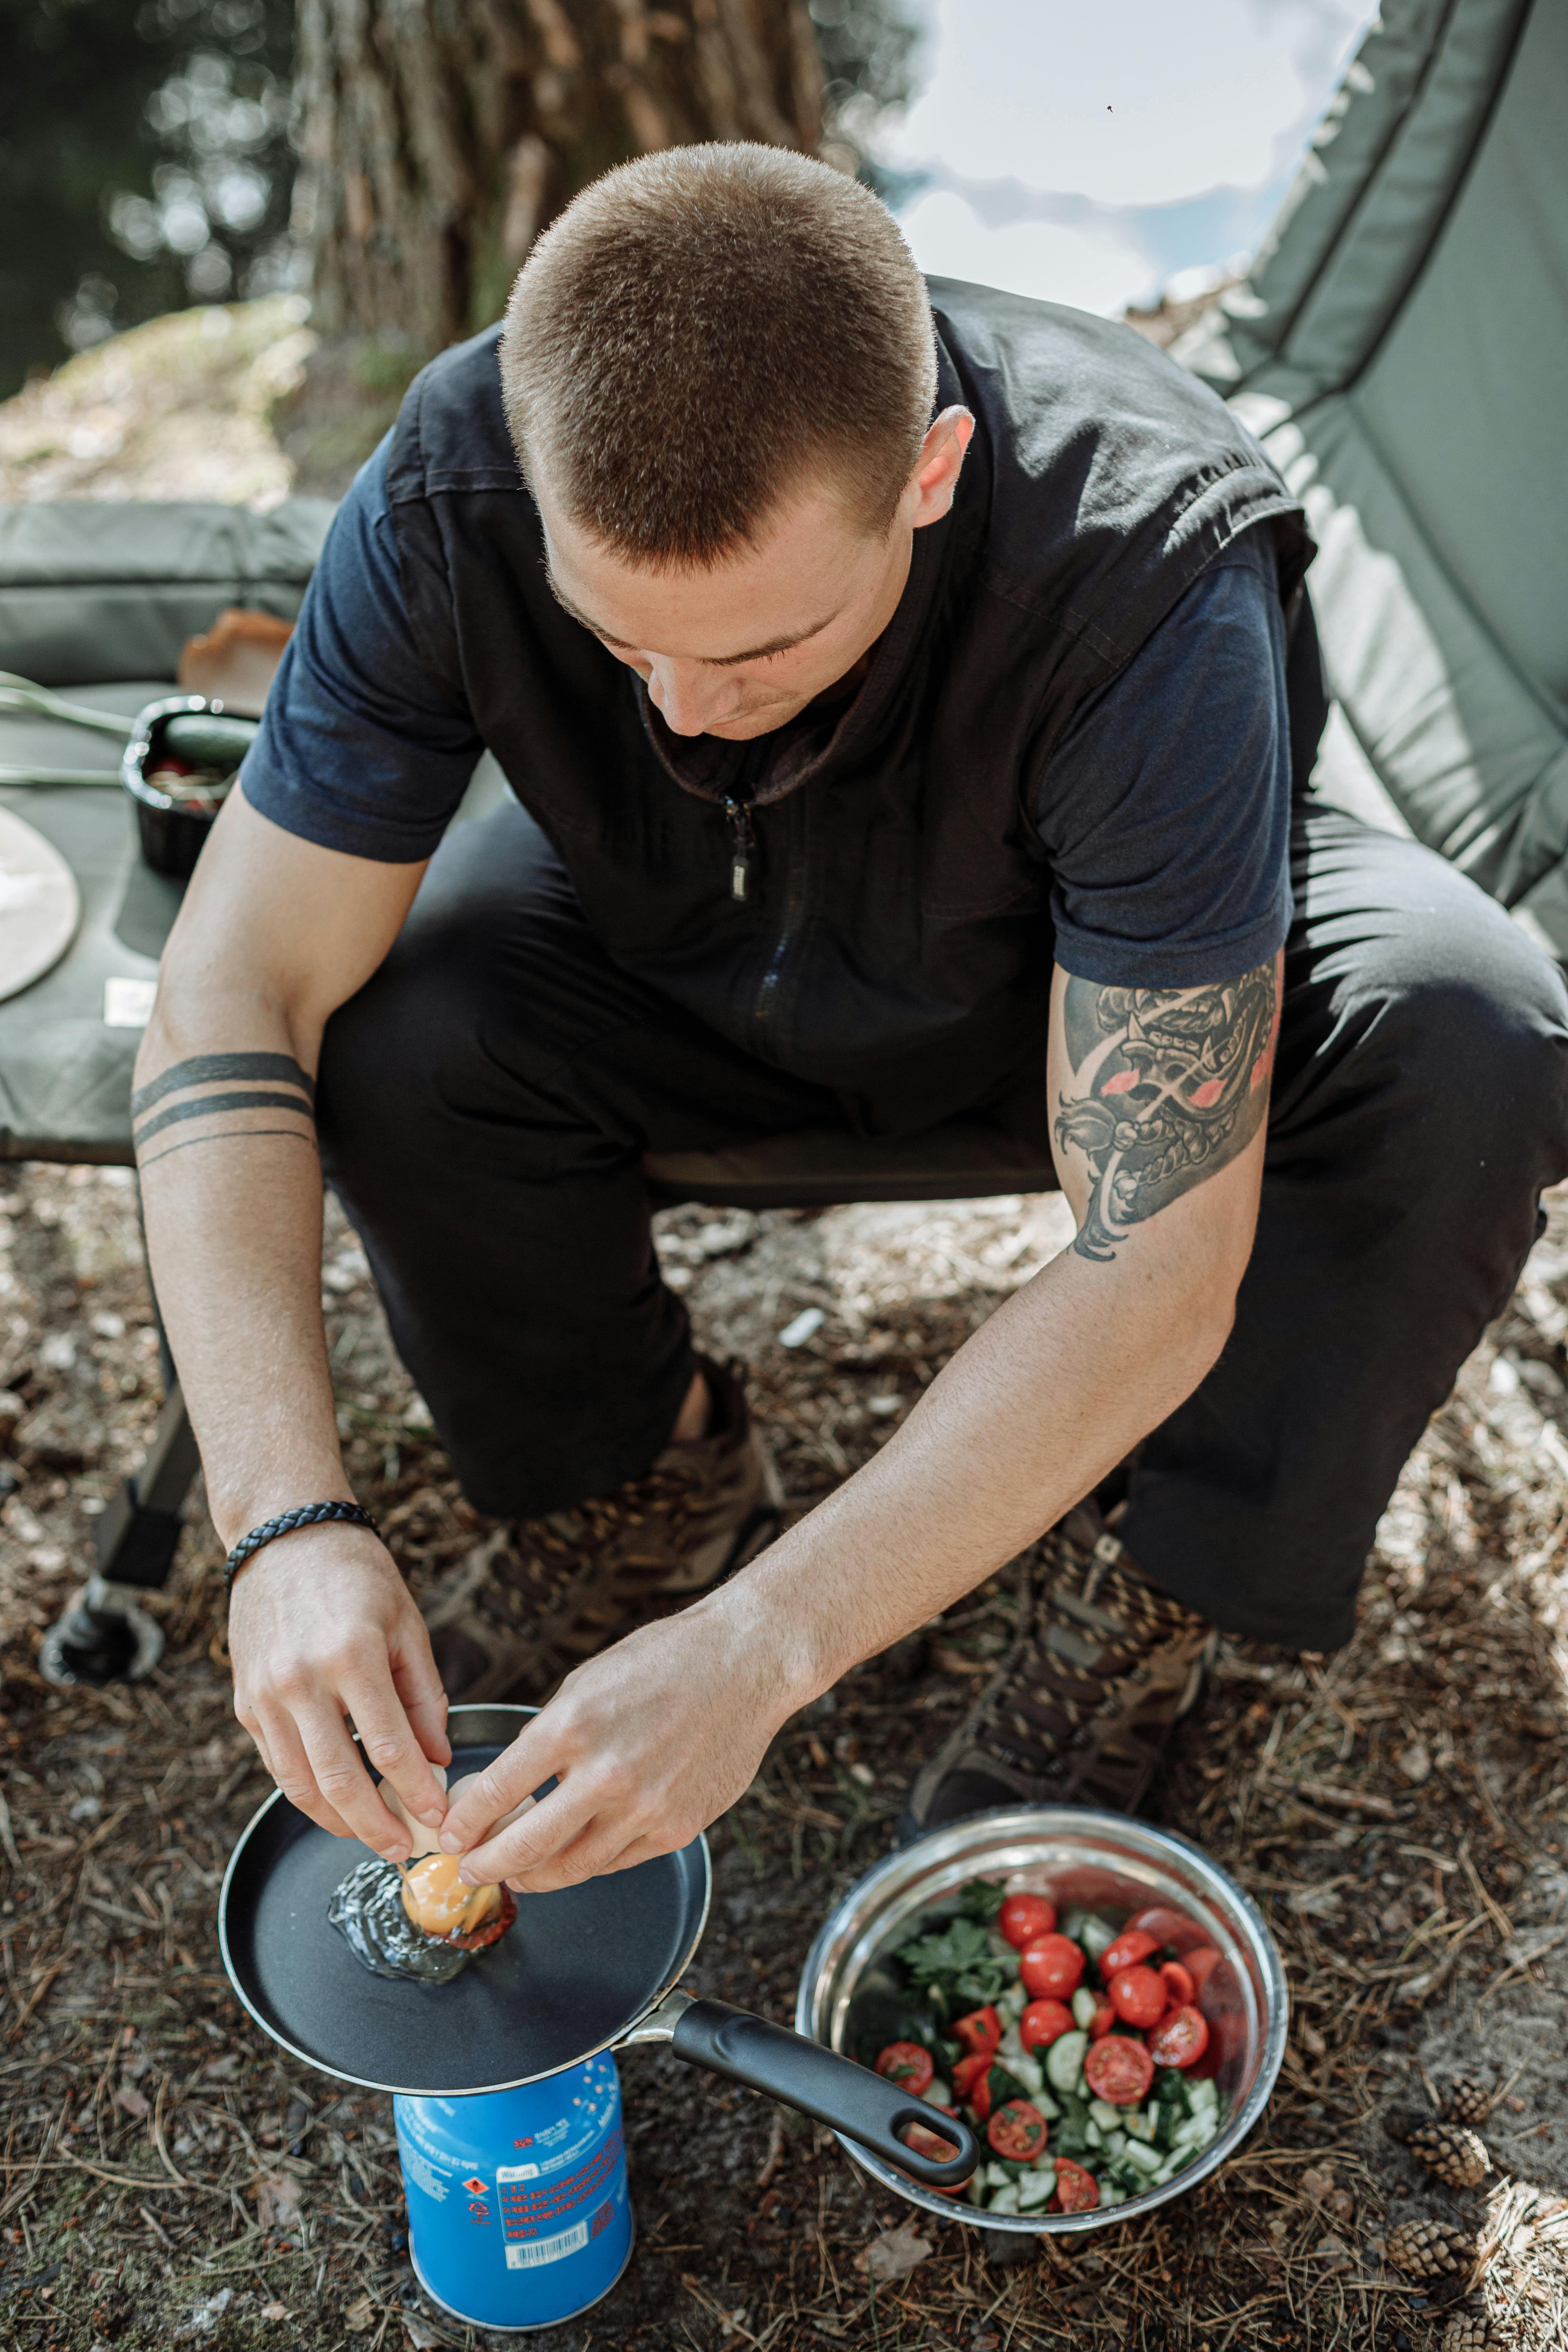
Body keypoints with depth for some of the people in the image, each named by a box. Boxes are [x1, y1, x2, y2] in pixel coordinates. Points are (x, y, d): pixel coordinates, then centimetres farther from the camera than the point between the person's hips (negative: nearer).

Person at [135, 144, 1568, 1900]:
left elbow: (1152, 1275, -38)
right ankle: (640, 1477, 4)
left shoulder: (1148, 585, -39)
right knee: (388, 1025, -27)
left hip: (1093, 960, -1)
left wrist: (761, 1645, -44)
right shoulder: (455, 491, -31)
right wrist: (289, 1527, -38)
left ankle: (1139, 1598, -6)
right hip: (687, 958, 2)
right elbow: (232, 1001, -27)